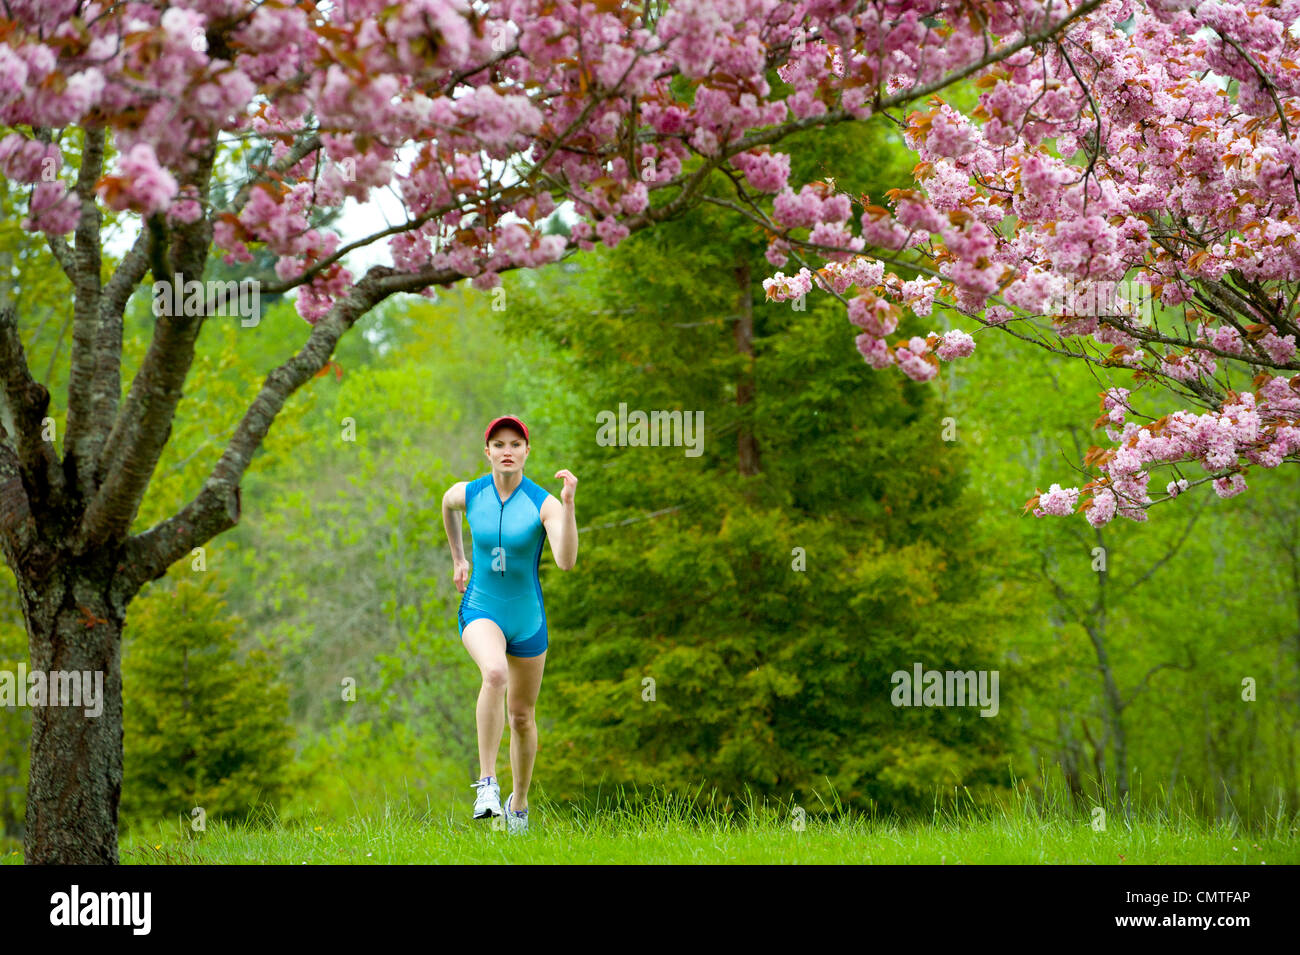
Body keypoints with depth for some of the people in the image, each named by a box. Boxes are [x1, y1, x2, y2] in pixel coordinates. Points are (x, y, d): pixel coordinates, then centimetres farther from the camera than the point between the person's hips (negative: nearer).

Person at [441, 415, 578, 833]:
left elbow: (566, 561, -29)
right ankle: (487, 783, -30)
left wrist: (569, 503, -37)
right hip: (480, 610, -1)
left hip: (527, 618, 1)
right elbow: (447, 505, 20)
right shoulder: (467, 493, -7)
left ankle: (519, 801, 36)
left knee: (522, 715, 12)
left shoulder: (544, 504, -14)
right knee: (495, 674, -33)